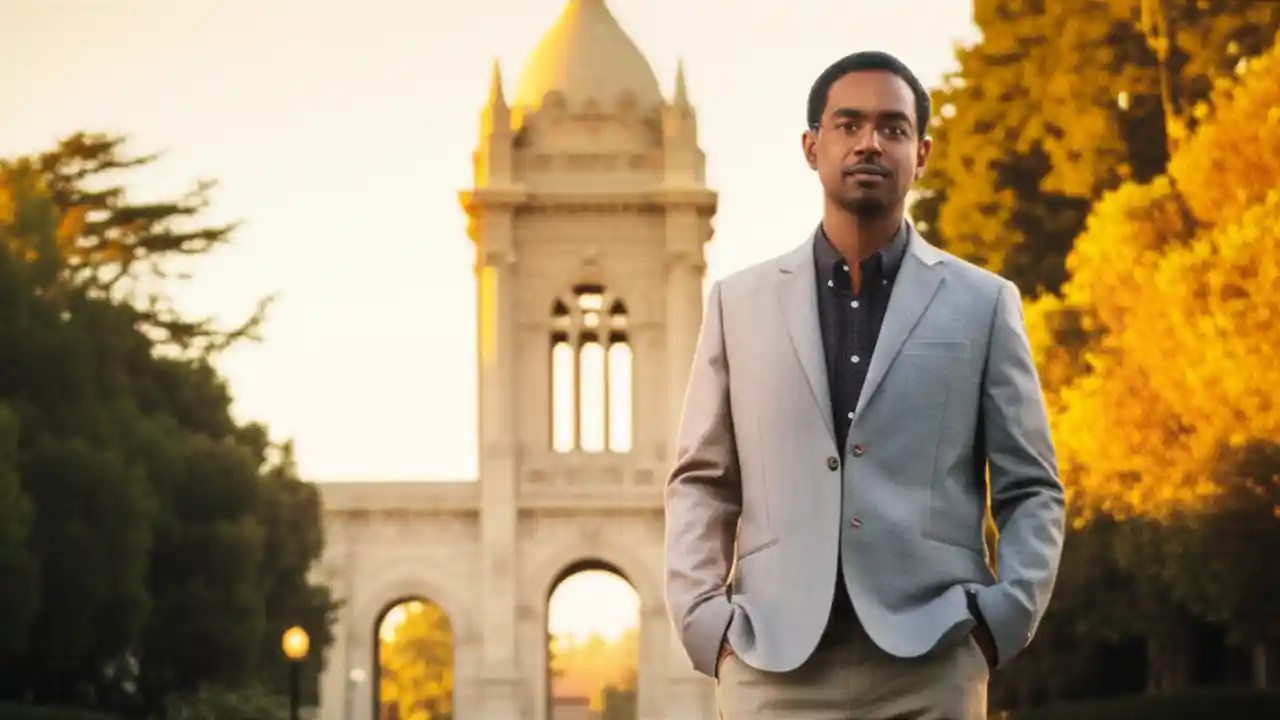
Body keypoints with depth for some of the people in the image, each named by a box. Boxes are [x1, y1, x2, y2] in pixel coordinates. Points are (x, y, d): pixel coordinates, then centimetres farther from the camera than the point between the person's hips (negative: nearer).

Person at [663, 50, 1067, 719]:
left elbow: (1031, 490, 10)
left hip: (930, 664, 0)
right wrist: (707, 621, 0)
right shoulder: (740, 302, 13)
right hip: (776, 663, 1)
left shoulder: (983, 303, 10)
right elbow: (700, 482, 13)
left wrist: (1001, 619, -5)